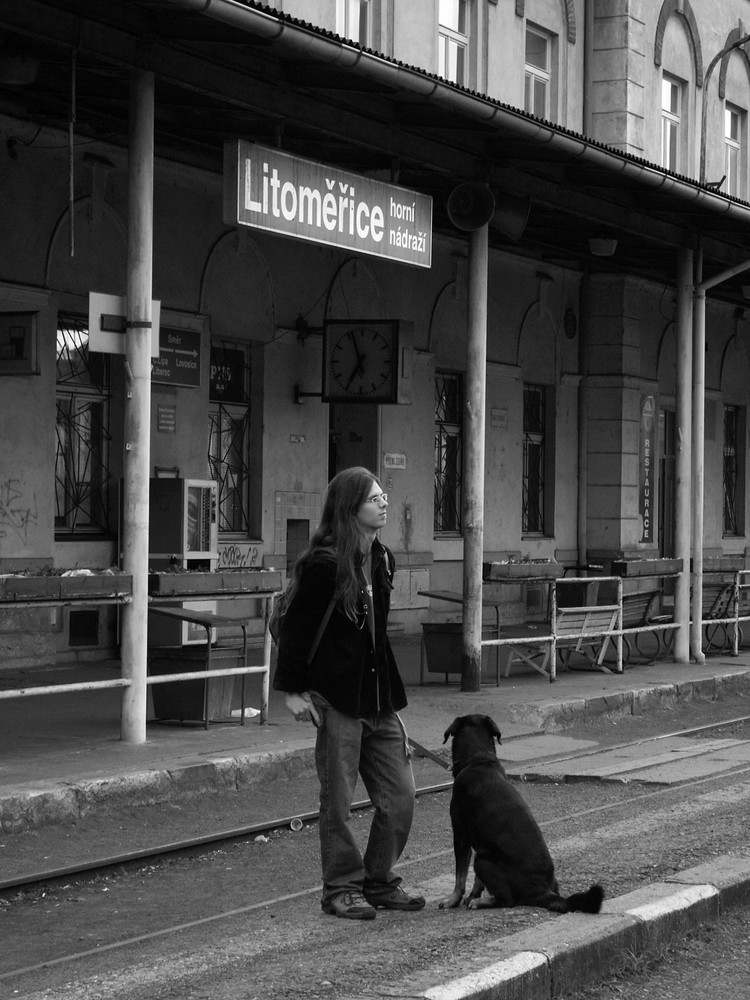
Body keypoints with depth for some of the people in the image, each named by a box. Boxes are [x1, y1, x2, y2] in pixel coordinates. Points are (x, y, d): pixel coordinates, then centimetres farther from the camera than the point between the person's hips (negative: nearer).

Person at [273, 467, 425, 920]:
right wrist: (292, 689, -12)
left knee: (400, 796, 8)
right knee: (338, 801, 2)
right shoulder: (322, 564, -14)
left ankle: (380, 881, 22)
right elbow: (295, 625, -10)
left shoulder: (383, 560, 9)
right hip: (337, 699, -7)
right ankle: (342, 889, 14)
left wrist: (390, 690, 17)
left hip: (380, 697, 7)